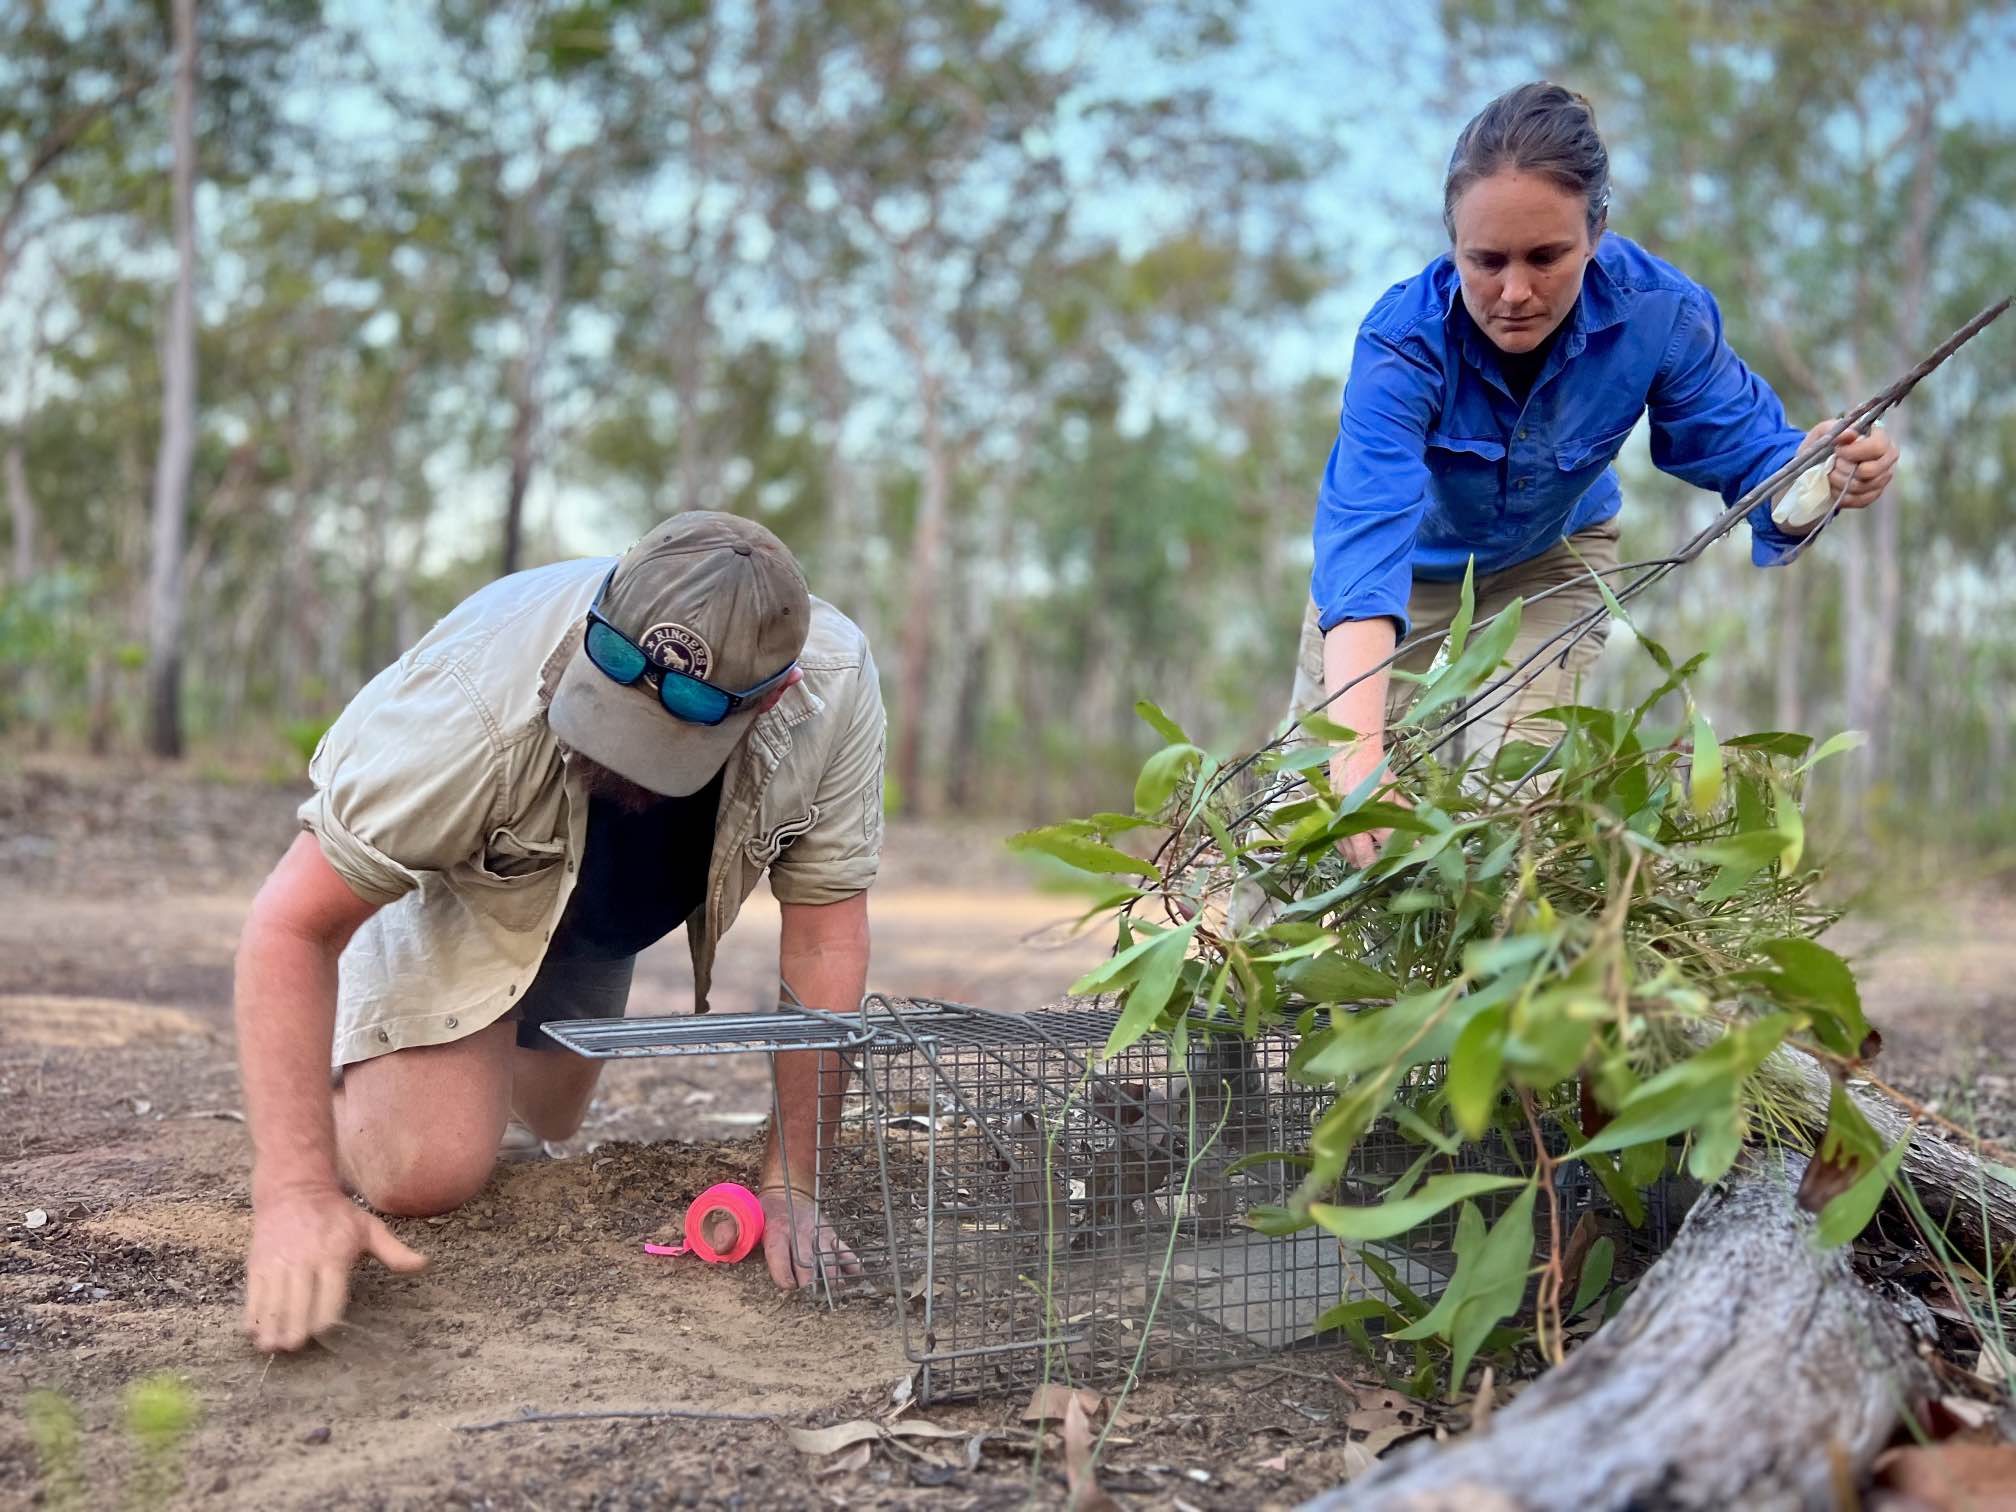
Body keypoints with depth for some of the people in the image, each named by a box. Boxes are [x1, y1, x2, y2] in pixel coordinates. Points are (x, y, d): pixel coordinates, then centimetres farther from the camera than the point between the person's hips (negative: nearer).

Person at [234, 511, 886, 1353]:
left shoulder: (833, 686, -35)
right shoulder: (476, 700, -43)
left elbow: (824, 934, -24)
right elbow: (292, 929, -36)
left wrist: (790, 1188, -23)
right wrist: (297, 1196, -45)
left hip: (609, 920, 4)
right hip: (449, 895, -4)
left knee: (547, 1125, 19)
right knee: (424, 1174, -20)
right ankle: (343, 1061, 12)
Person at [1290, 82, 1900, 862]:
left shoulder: (1659, 312, -31)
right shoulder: (1403, 341, -40)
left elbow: (1746, 449, -22)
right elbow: (1365, 538, -52)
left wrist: (1818, 476, -50)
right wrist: (1356, 749, -67)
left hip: (1550, 563, 2)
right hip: (1412, 565, -1)